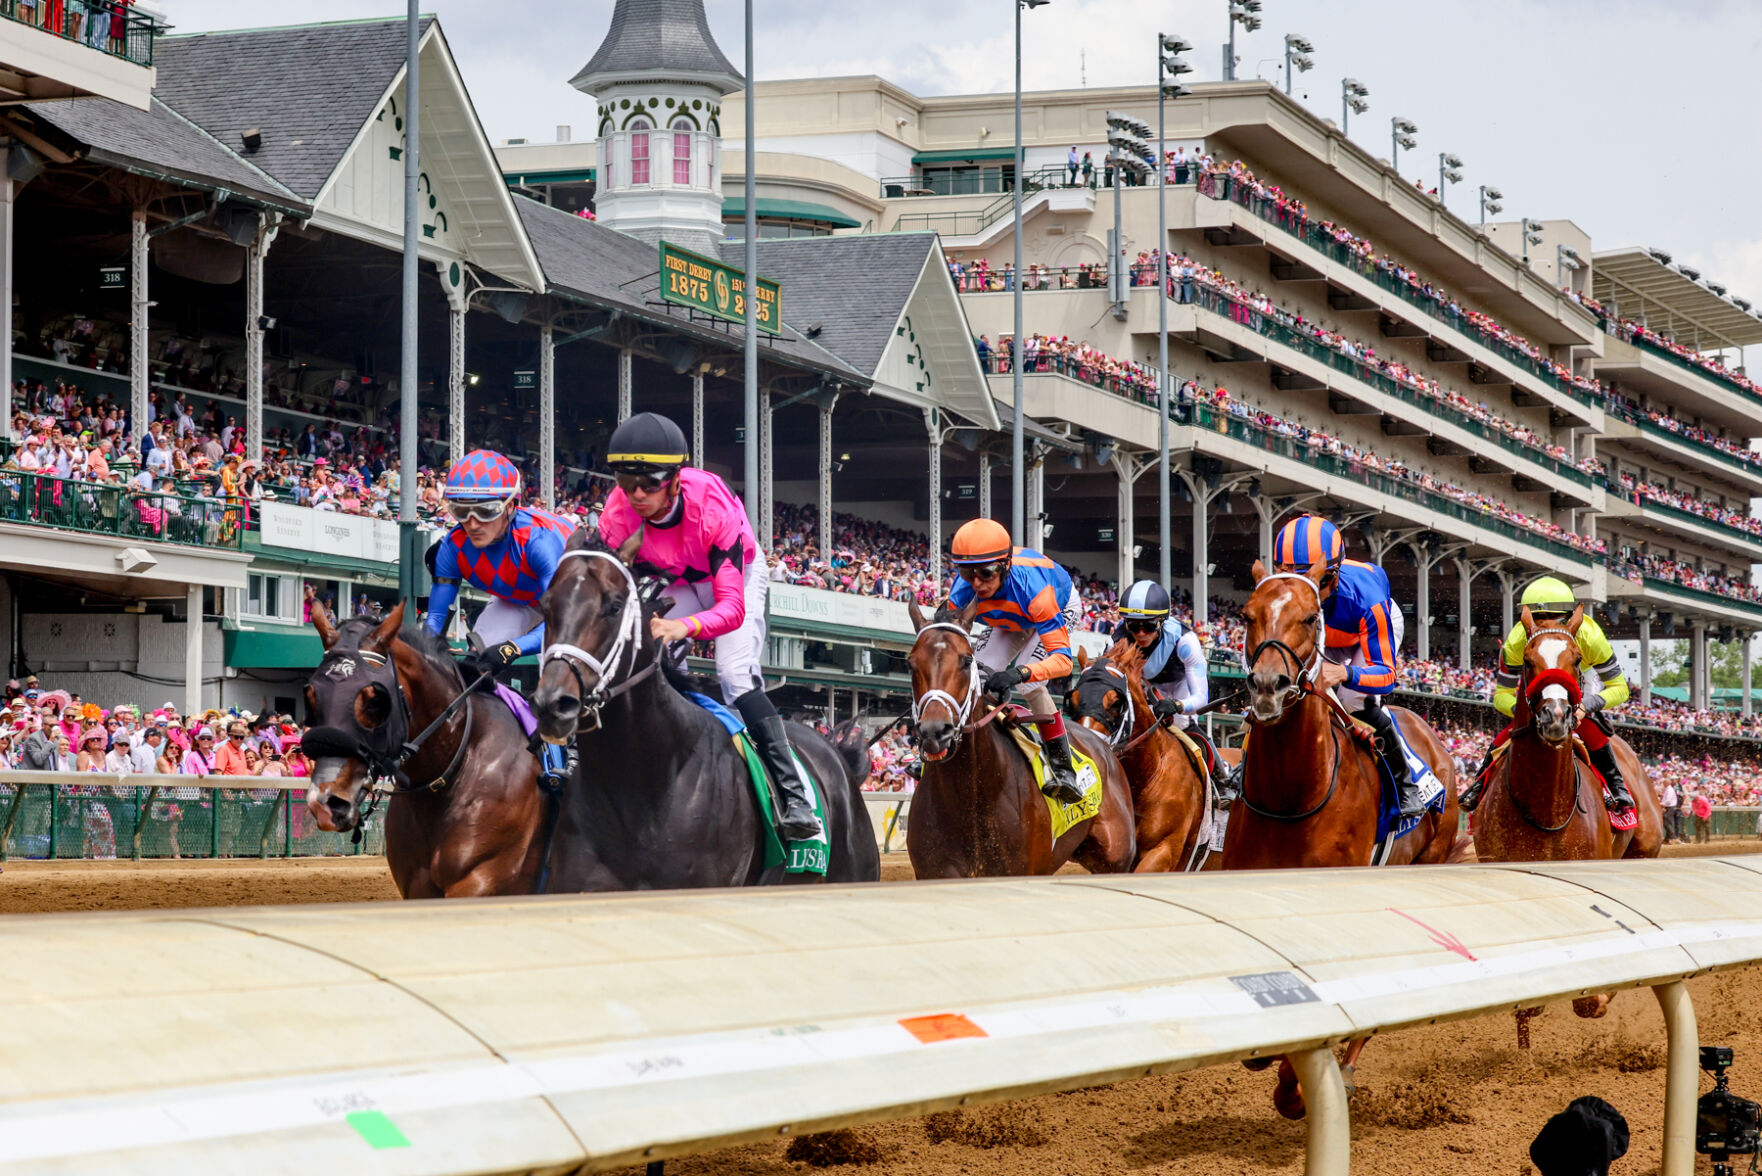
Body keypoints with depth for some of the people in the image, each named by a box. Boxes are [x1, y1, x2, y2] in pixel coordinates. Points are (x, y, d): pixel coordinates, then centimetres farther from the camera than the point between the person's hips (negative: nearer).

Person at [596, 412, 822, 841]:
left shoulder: (712, 508, -40)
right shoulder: (618, 514, -29)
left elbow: (733, 607, -43)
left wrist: (685, 626, -62)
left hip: (738, 574, -4)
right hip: (677, 585, 4)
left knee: (736, 676, -22)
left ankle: (796, 800, -23)